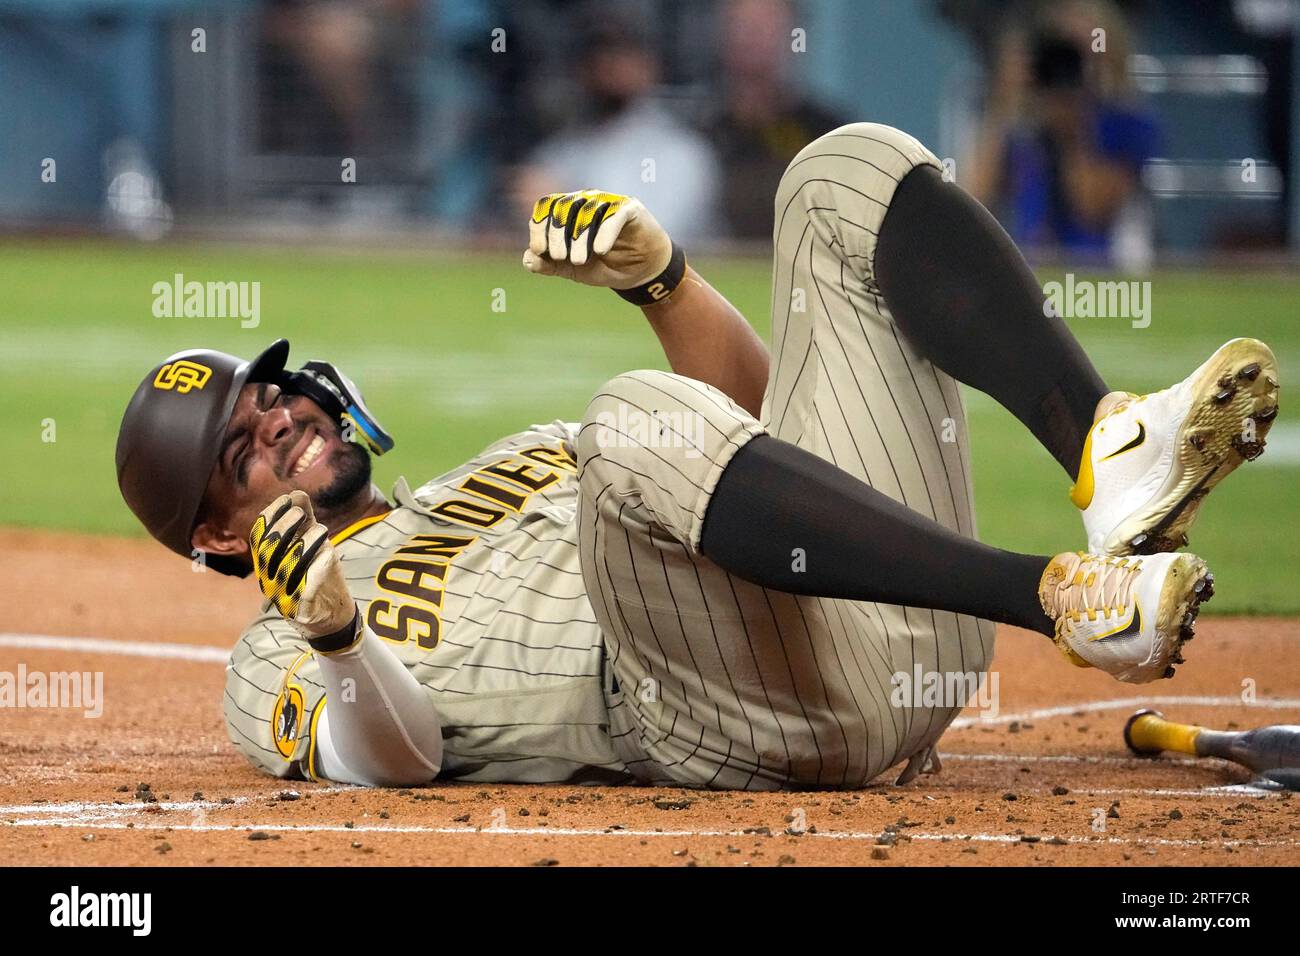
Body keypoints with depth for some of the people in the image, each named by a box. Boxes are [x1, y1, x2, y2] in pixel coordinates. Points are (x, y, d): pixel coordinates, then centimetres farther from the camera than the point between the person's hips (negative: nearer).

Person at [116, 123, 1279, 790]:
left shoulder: (524, 459, 39)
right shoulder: (281, 662, 20)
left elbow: (768, 416, 32)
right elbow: (394, 763, -2)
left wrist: (658, 278, 16)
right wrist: (335, 637, -22)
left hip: (907, 637, 6)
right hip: (748, 716, -6)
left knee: (853, 172, 2)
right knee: (640, 422, -37)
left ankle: (1108, 455, -23)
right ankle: (1067, 599, -43)